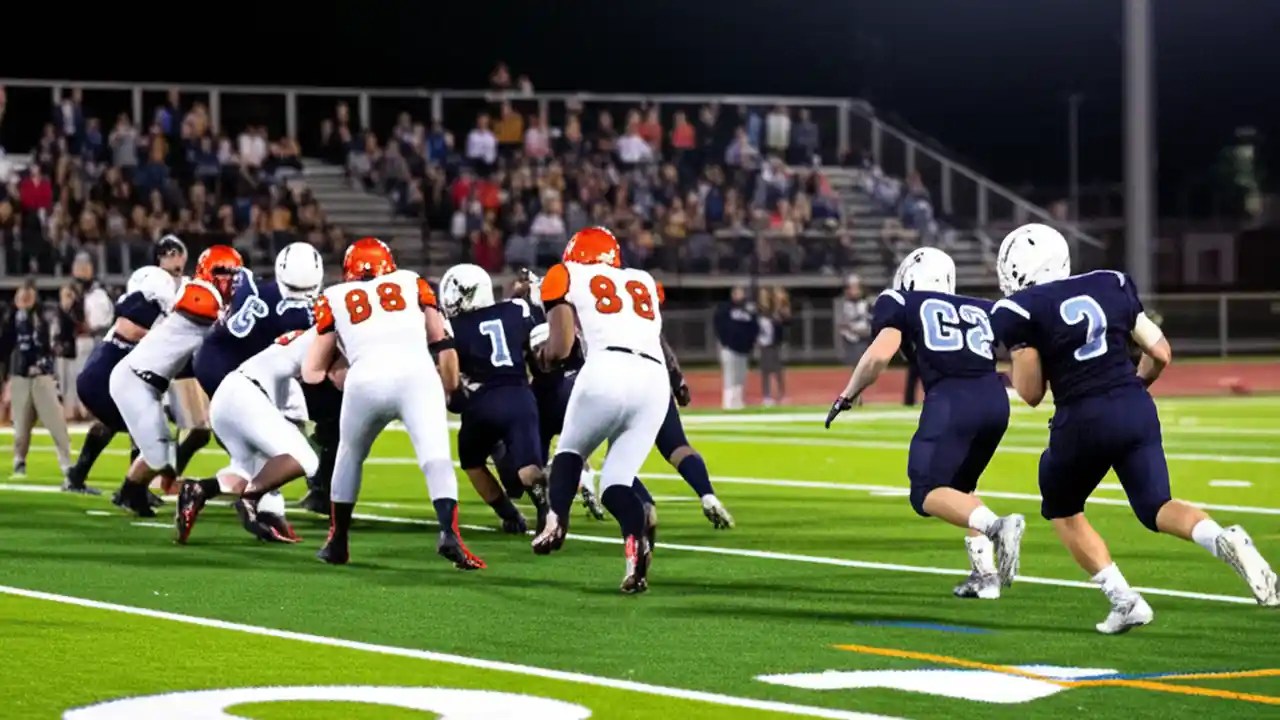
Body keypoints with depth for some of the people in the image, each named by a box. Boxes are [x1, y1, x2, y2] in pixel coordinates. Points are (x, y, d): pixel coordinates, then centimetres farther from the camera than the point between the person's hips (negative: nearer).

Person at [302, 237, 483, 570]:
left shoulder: (334, 298, 26)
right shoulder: (411, 283, 27)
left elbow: (313, 372, 27)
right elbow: (443, 345, 23)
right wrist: (451, 387, 36)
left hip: (366, 380, 1)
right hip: (416, 374, -1)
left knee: (350, 456, 24)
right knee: (436, 458, -6)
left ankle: (337, 542, 30)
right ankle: (449, 533, -29)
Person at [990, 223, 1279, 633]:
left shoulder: (1021, 311, -2)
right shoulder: (1110, 286, 14)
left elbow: (1031, 393, -1)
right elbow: (1160, 354, 15)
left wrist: (1019, 357, 18)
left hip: (1084, 420, -4)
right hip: (1137, 409, 4)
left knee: (1062, 511, 20)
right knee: (1156, 507, 12)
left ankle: (1124, 600, 7)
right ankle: (1225, 541, -20)